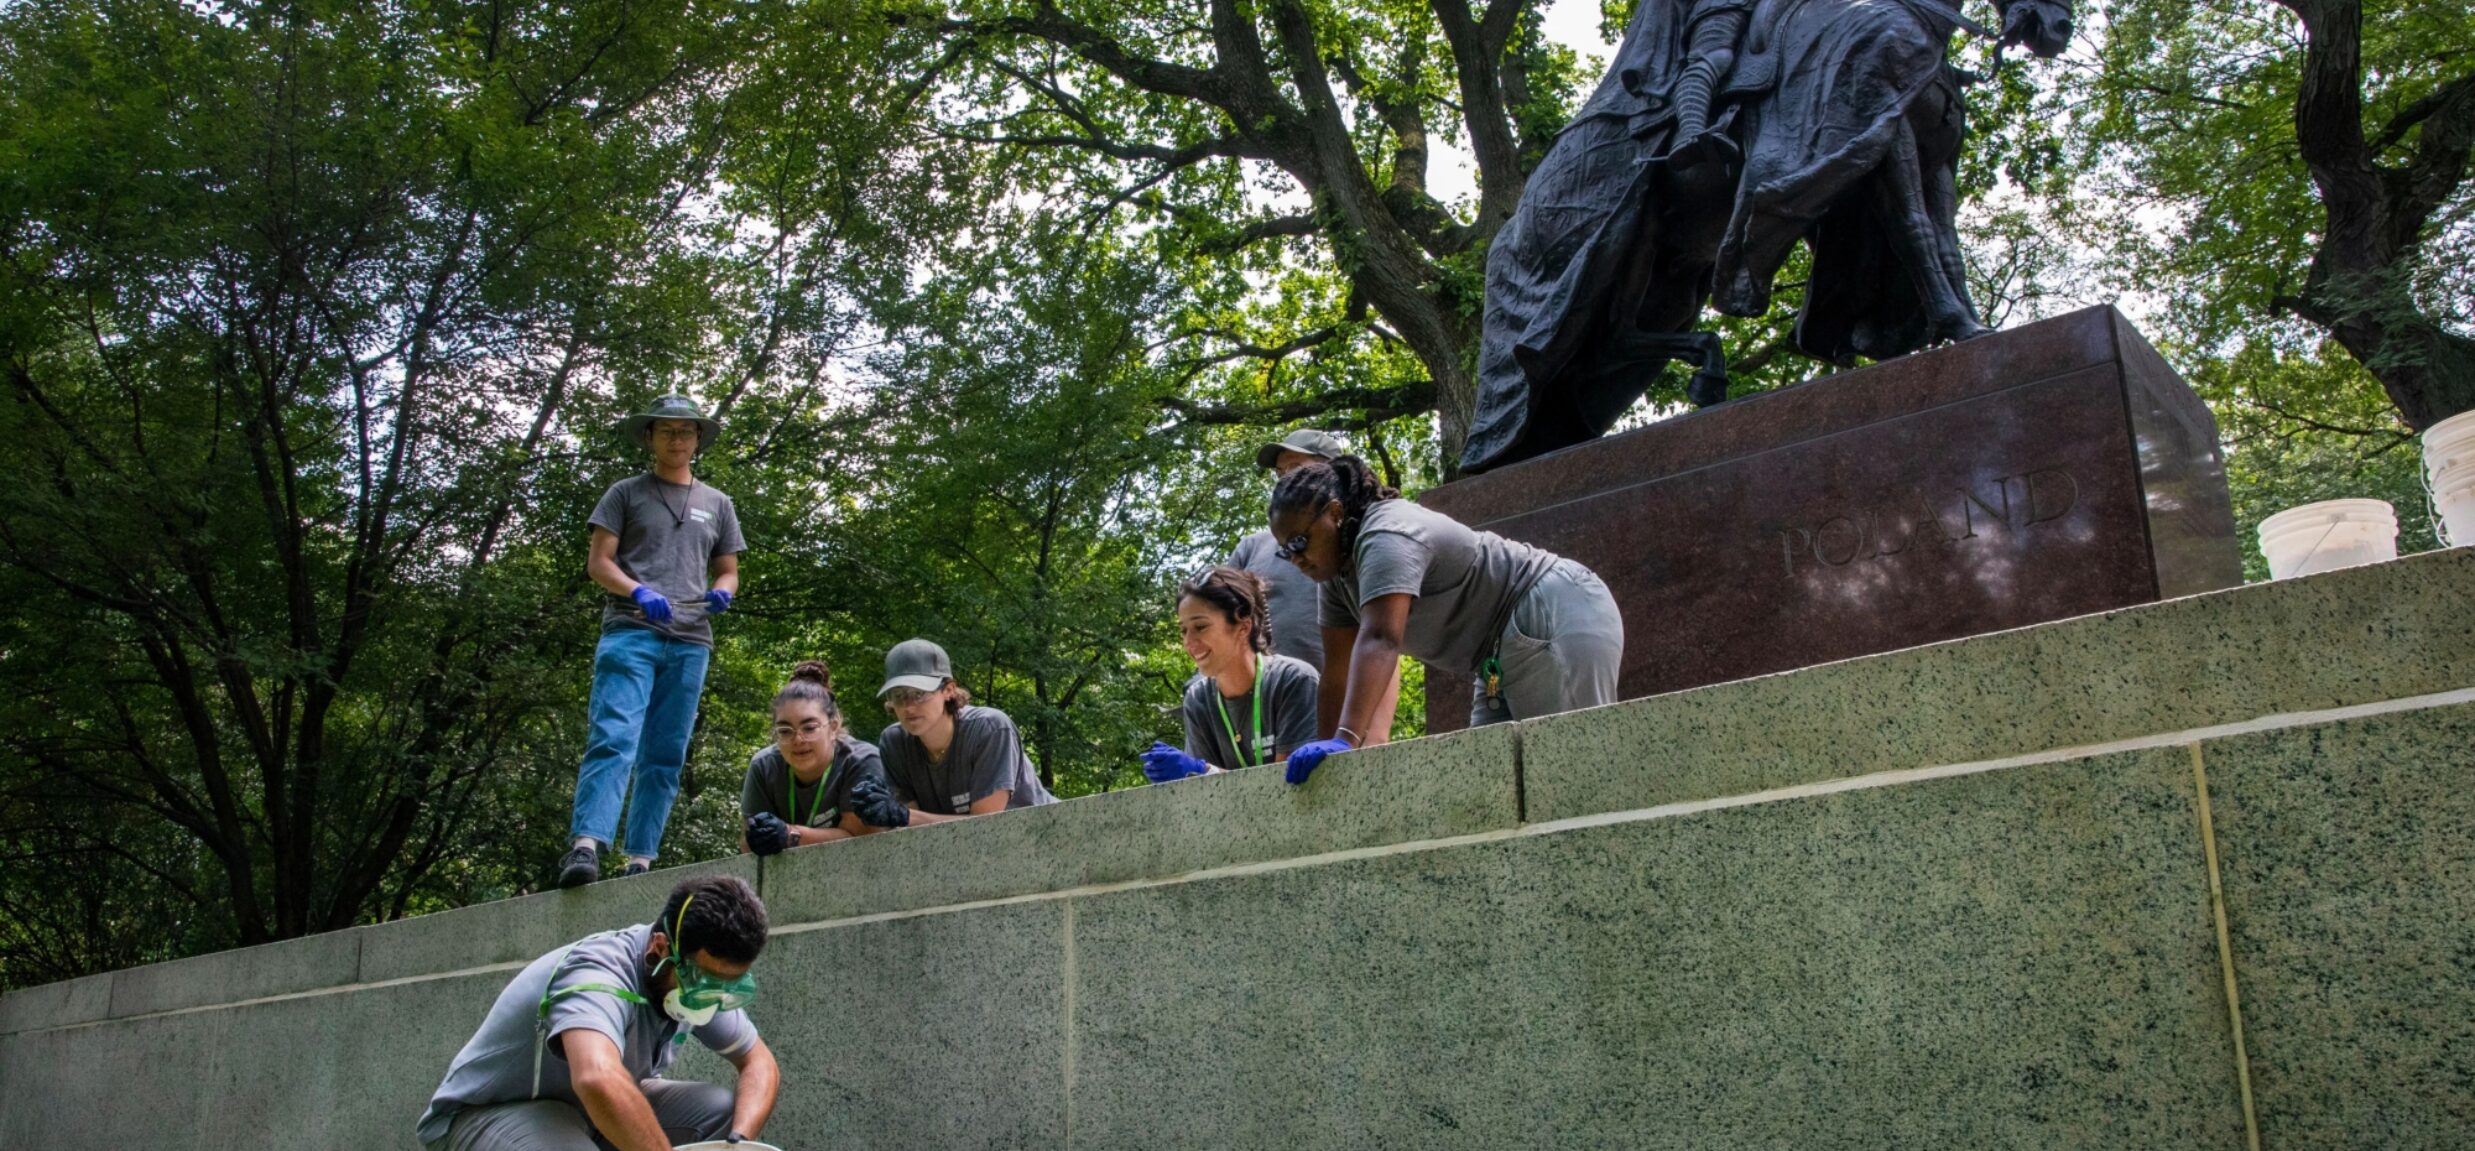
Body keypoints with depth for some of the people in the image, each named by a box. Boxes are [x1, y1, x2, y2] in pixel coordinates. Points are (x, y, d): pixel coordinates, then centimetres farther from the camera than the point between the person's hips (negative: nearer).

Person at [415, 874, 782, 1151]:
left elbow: (759, 1062, -1)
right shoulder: (598, 974, -34)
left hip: (588, 1109, 8)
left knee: (727, 1111, -12)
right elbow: (599, 1079, -53)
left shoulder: (699, 978, -9)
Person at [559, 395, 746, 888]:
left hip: (690, 640, 4)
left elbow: (728, 571, 23)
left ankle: (640, 859, 5)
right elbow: (598, 562, 5)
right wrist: (638, 593, -14)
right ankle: (586, 844, -26)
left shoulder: (716, 504, 22)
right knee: (613, 738, -18)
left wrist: (722, 593, -1)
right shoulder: (626, 493, 13)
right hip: (630, 631, -3)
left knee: (666, 756, 2)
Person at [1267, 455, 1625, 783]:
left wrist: (1345, 739, -44)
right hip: (1509, 647, 10)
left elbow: (1379, 640, -36)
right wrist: (1326, 751, 2)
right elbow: (1336, 674, 6)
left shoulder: (1387, 536, -22)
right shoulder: (1338, 570, 7)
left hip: (1560, 618, -10)